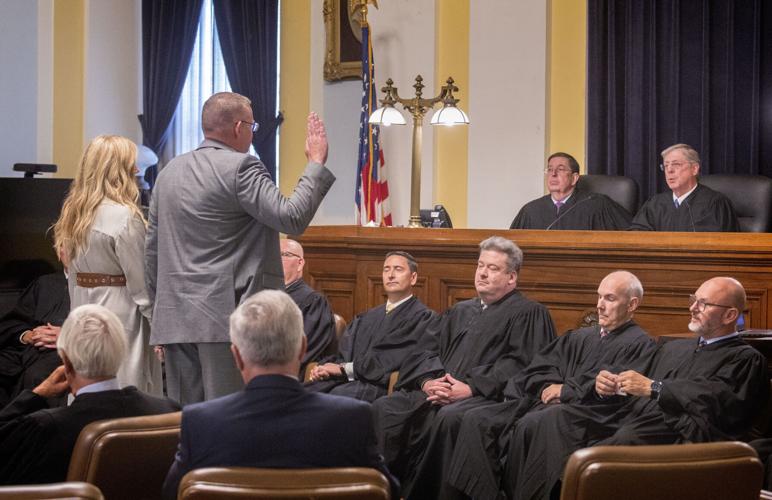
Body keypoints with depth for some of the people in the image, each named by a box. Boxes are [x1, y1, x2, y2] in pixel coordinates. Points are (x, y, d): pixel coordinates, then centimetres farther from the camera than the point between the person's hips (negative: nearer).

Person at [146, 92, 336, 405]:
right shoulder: (240, 168, -10)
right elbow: (292, 218, -16)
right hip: (227, 315, -7)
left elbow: (152, 251, 17)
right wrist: (316, 163, -6)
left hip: (175, 319, 7)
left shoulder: (169, 172, 14)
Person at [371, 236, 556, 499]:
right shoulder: (460, 312, 29)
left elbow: (519, 363, -6)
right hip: (435, 392, 6)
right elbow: (425, 349, 21)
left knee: (446, 418, -38)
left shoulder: (528, 313, 9)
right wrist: (428, 381, -3)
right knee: (383, 409, -20)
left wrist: (470, 388, -15)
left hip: (485, 396, -6)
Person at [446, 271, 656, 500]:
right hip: (542, 401, 7)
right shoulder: (581, 337, 27)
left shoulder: (640, 344, 3)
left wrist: (565, 390, -5)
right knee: (476, 420, -13)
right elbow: (538, 369, 22)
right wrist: (548, 389, -1)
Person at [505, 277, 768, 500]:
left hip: (675, 430, -7)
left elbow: (721, 401, -8)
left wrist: (653, 388, -11)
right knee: (535, 423, -15)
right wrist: (606, 385, 3)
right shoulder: (674, 348, 33)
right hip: (625, 417, 7)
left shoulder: (746, 359, 10)